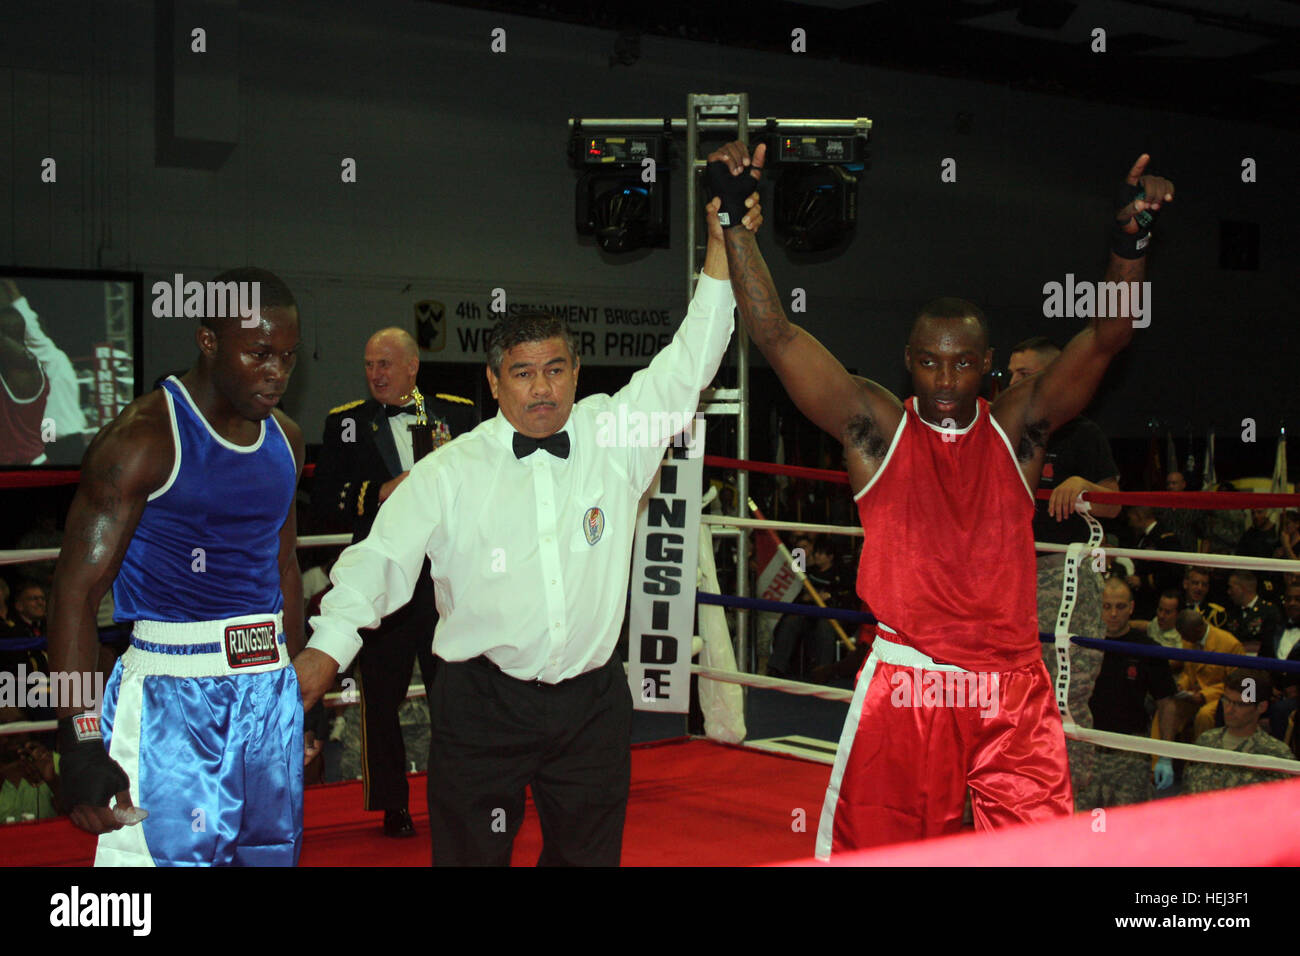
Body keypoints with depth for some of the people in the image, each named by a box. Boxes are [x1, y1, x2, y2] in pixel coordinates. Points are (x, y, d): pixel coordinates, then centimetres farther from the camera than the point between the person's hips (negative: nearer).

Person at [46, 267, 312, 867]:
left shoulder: (285, 439, 11)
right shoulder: (144, 437, -11)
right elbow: (76, 590, -13)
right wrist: (80, 743, -19)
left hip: (270, 690, 7)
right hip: (171, 697, -7)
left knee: (274, 851, 10)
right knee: (171, 852, -10)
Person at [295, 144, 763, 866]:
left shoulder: (613, 439, 4)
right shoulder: (453, 469, -1)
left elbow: (687, 365, 3)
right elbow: (383, 556, -5)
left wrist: (724, 247, -5)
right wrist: (327, 646, -20)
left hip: (591, 700, 2)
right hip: (481, 704, -2)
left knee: (590, 852, 12)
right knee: (471, 855, 3)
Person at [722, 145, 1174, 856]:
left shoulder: (1017, 427, 6)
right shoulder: (874, 425, 1)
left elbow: (1107, 336, -2)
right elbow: (775, 335, -5)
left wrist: (1129, 241, -19)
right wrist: (735, 224, -10)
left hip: (1012, 686, 2)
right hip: (903, 684, -1)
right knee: (872, 850, 4)